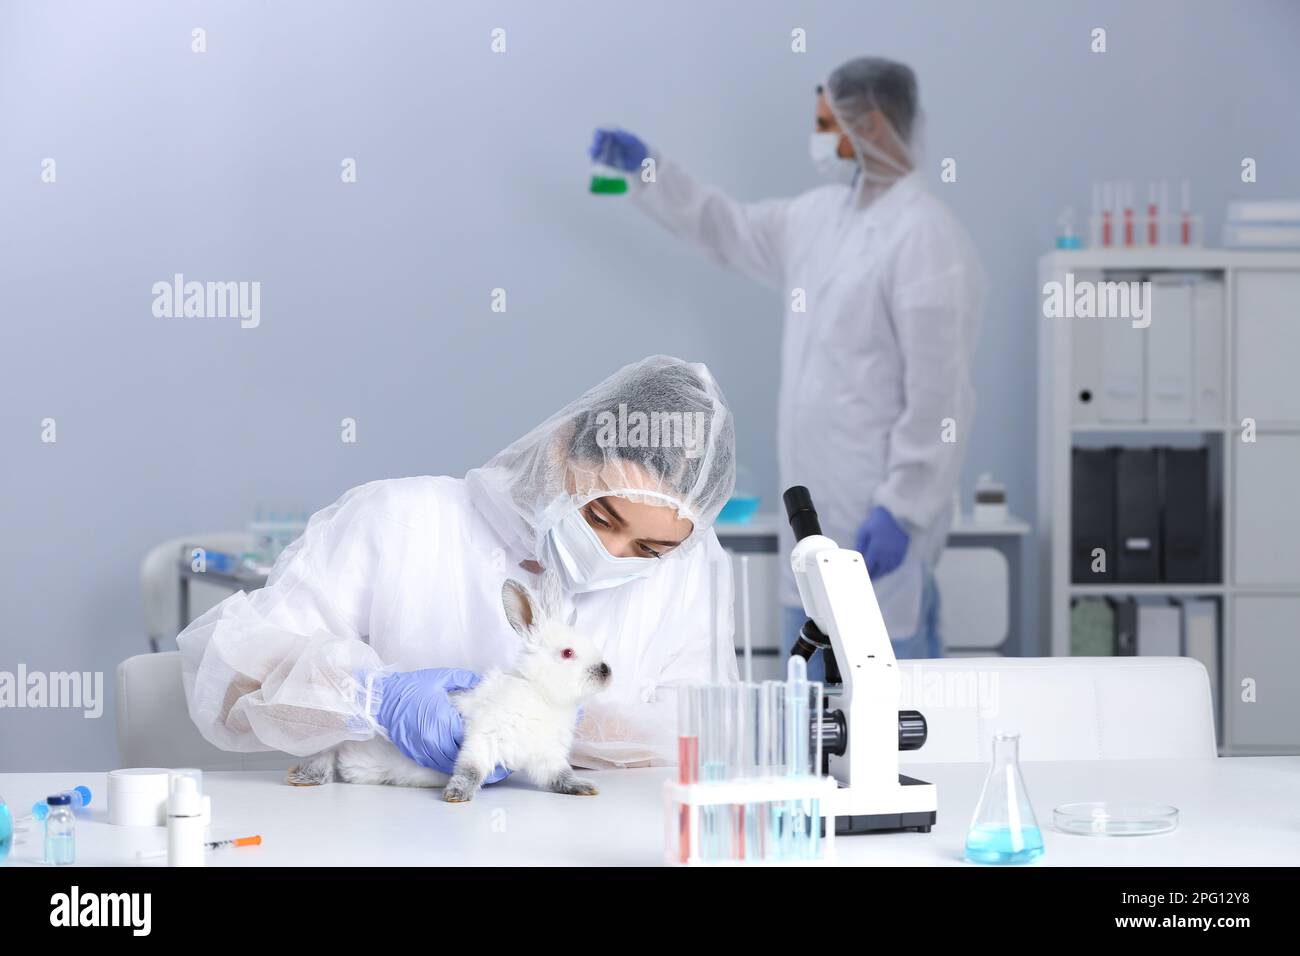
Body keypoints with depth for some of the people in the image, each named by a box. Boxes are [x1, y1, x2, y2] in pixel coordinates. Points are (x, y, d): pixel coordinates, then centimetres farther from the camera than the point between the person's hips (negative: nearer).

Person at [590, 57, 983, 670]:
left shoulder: (925, 238, -17)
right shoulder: (822, 216, 11)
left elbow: (938, 396, -21)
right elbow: (729, 230, 29)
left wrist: (902, 510, -23)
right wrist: (647, 170, 21)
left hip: (882, 513, -9)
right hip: (819, 505, 9)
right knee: (810, 687, 16)